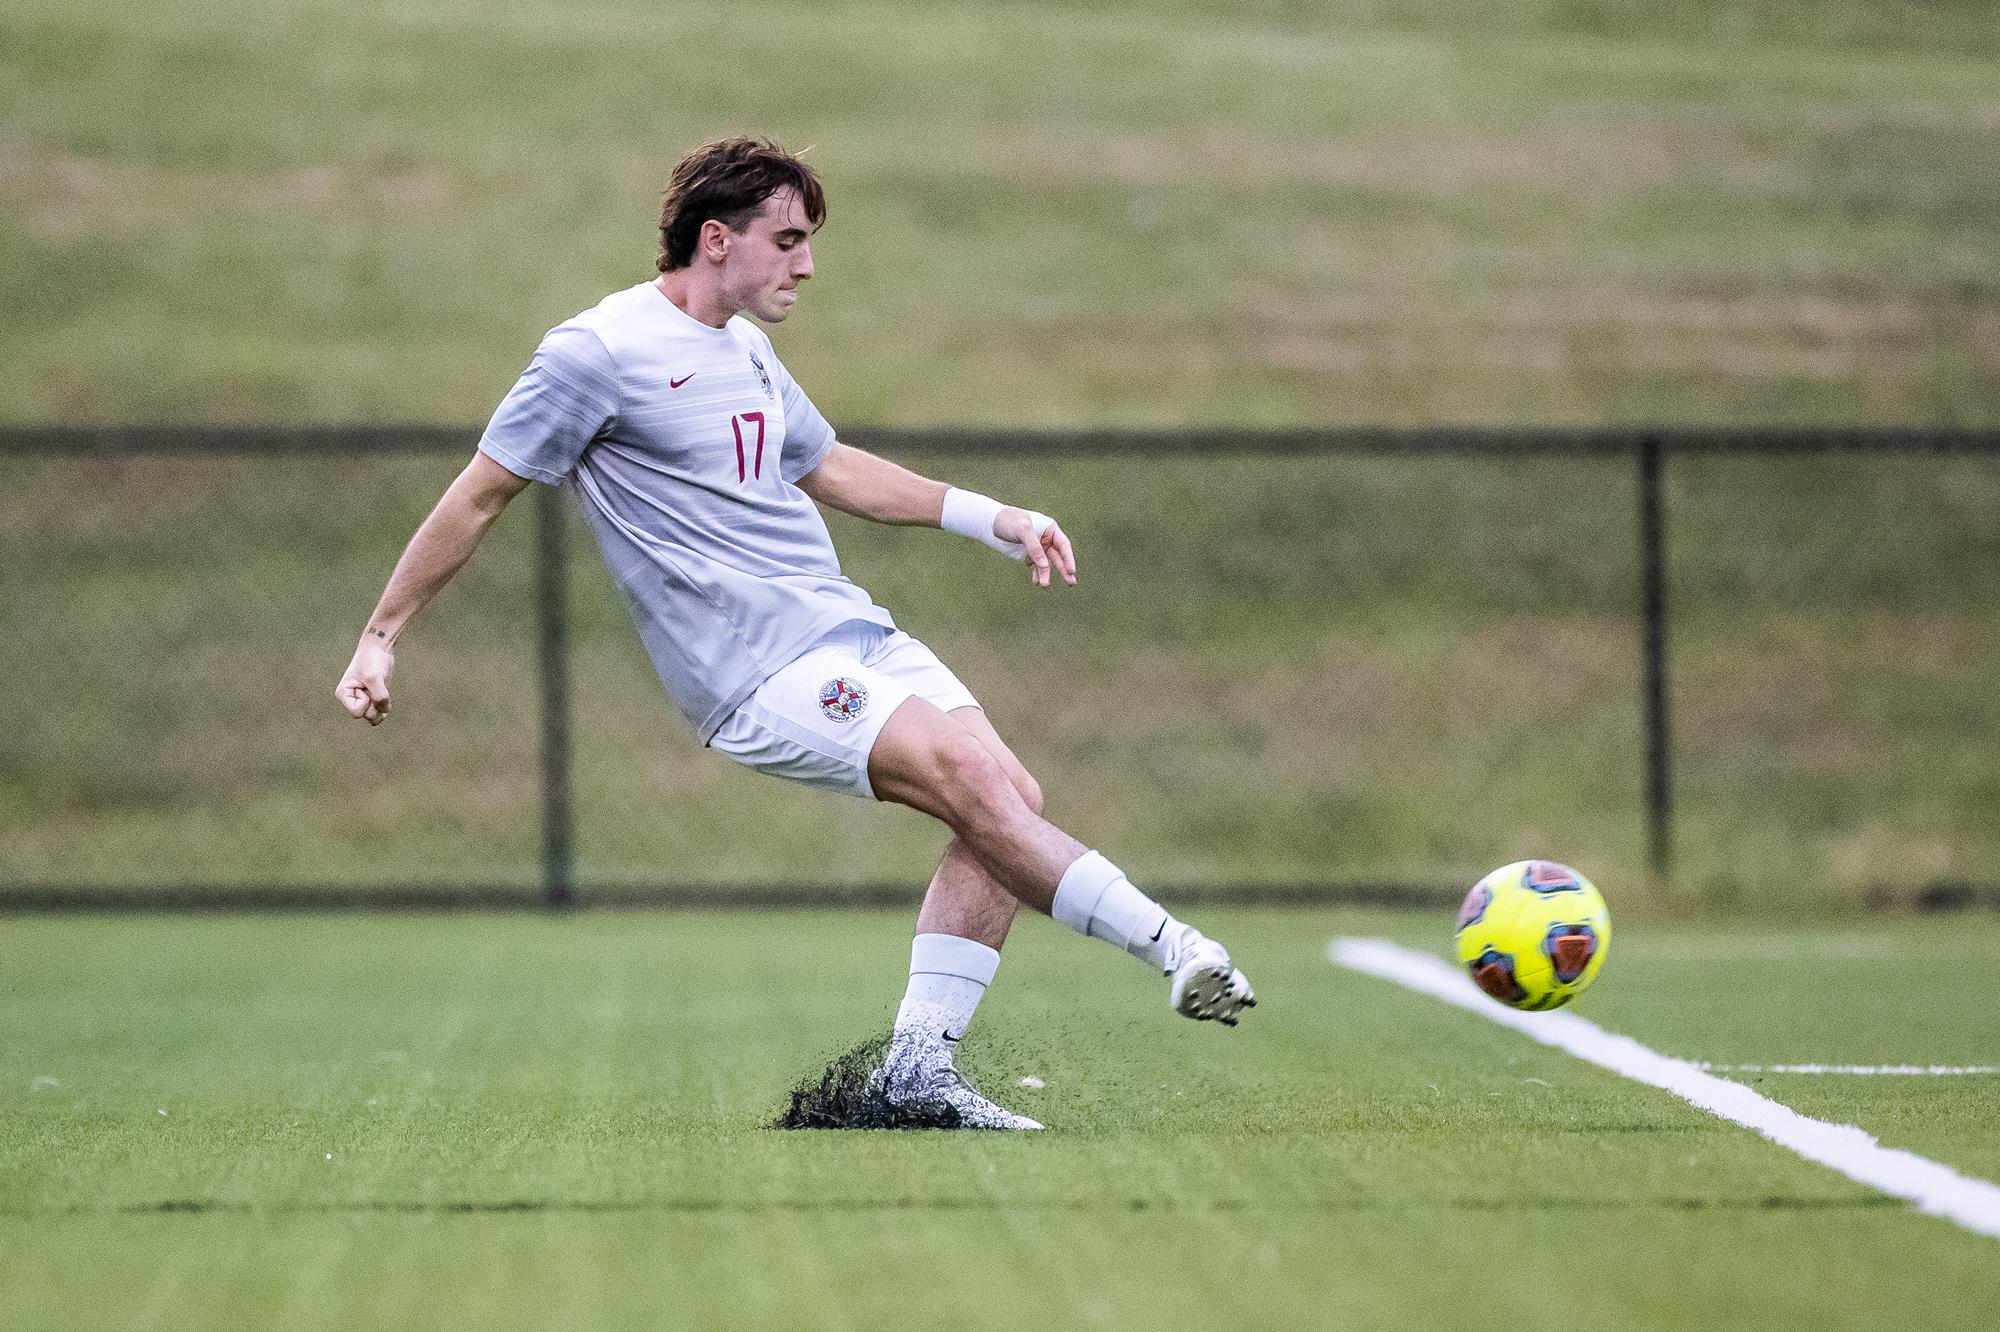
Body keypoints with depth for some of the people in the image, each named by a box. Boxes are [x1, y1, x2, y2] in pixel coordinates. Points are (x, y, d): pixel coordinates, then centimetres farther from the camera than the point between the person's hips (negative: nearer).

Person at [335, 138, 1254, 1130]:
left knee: (1012, 800, -7)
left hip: (852, 630, 9)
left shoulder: (745, 347, 18)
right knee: (973, 777, -24)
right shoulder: (600, 352, -8)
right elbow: (480, 494, -2)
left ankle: (917, 1067, -6)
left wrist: (997, 519, 25)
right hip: (759, 674, -9)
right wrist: (379, 639, 0)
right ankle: (1172, 949, -21)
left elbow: (829, 467, 33)